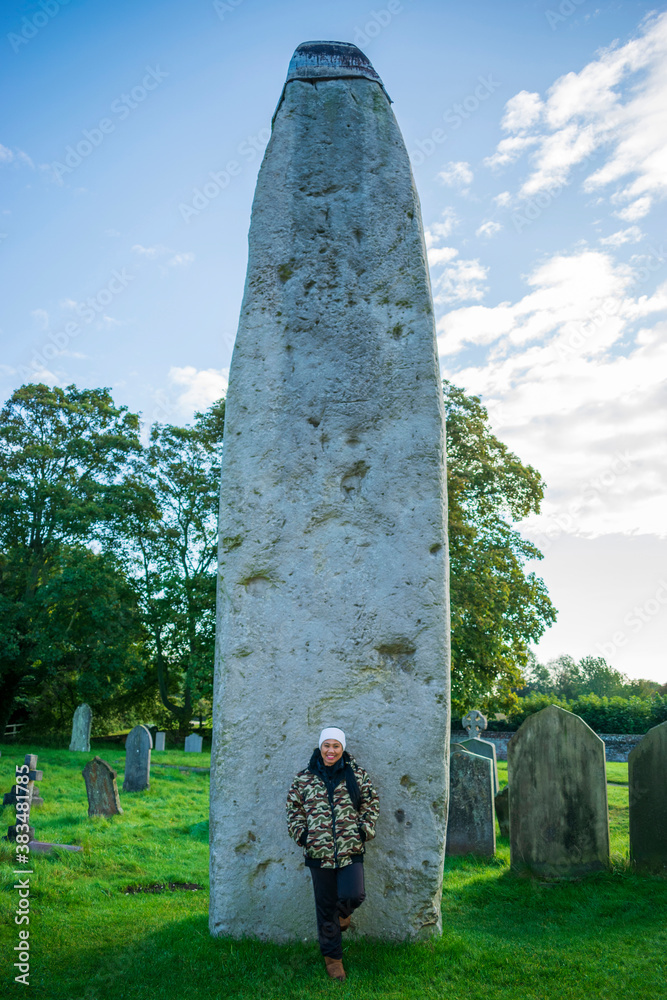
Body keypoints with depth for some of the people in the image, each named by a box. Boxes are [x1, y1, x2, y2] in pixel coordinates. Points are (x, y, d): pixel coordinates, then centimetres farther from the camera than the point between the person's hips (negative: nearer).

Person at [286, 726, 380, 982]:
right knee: (325, 908, 7)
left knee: (353, 896, -17)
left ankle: (343, 912, 22)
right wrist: (301, 834, -2)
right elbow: (294, 809, 10)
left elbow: (371, 804, 10)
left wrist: (365, 830, -1)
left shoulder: (358, 775, 2)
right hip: (319, 853, 1)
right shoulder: (304, 778, 2)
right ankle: (332, 956, 28)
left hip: (351, 851, 0)